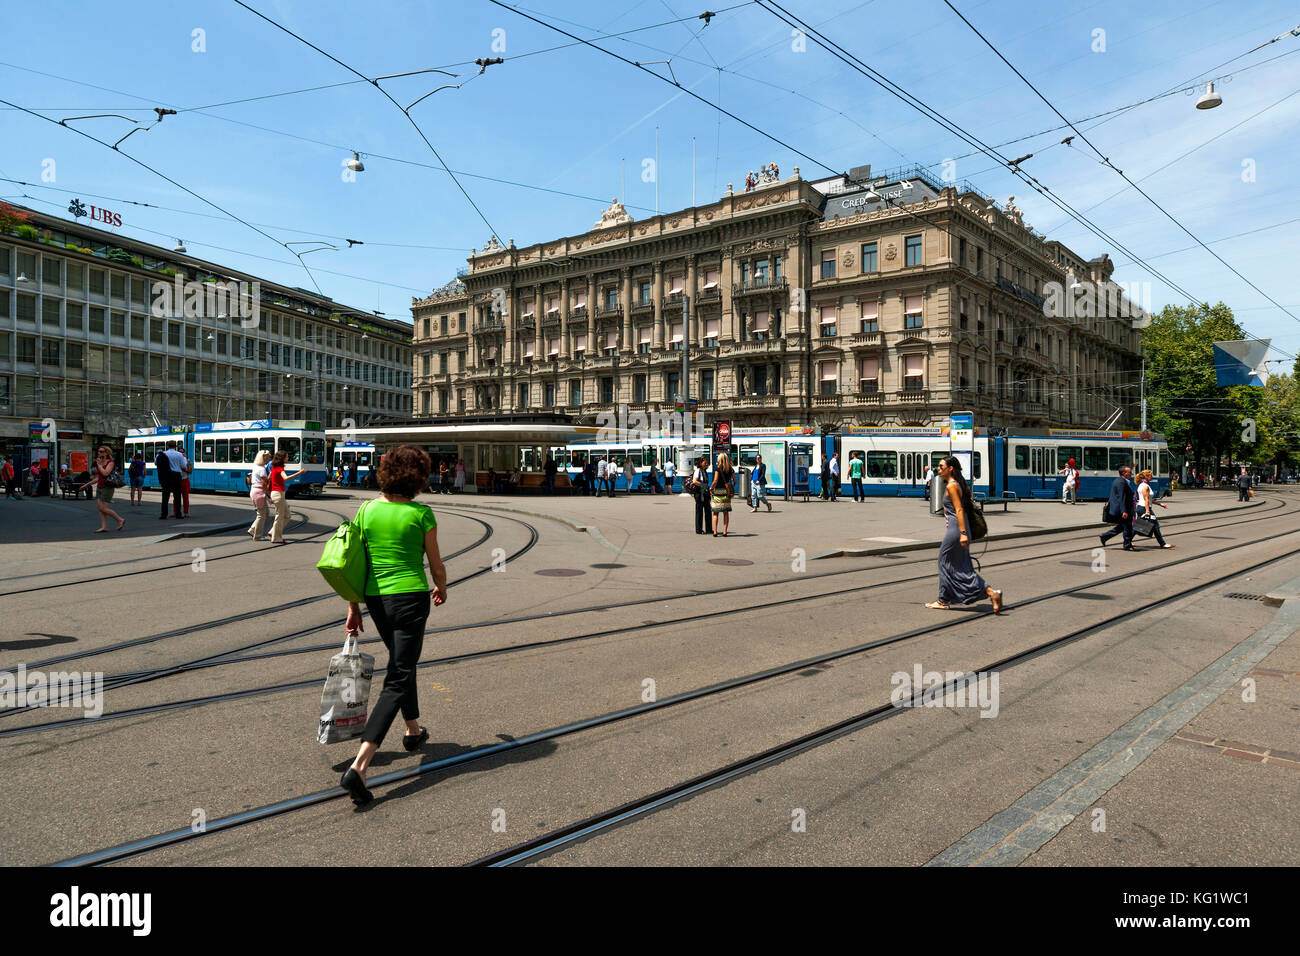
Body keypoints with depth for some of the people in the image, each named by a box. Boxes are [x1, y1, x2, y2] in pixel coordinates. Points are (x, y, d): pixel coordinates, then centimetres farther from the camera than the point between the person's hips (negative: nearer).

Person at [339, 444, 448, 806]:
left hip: (376, 598, 5)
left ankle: (413, 731, 44)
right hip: (410, 597, -5)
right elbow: (436, 565, -1)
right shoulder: (421, 514, -10)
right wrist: (441, 589, 20)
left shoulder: (366, 510, 1)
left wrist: (353, 609, 12)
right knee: (397, 680, -3)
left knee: (403, 662, 27)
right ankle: (358, 766, -14)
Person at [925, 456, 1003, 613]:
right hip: (959, 528, 10)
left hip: (956, 528, -10)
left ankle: (943, 600, 8)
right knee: (962, 566, 11)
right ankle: (991, 592, 9)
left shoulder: (951, 486, -13)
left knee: (945, 561, 2)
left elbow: (959, 510, -19)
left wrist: (963, 533, -24)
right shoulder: (955, 484, 16)